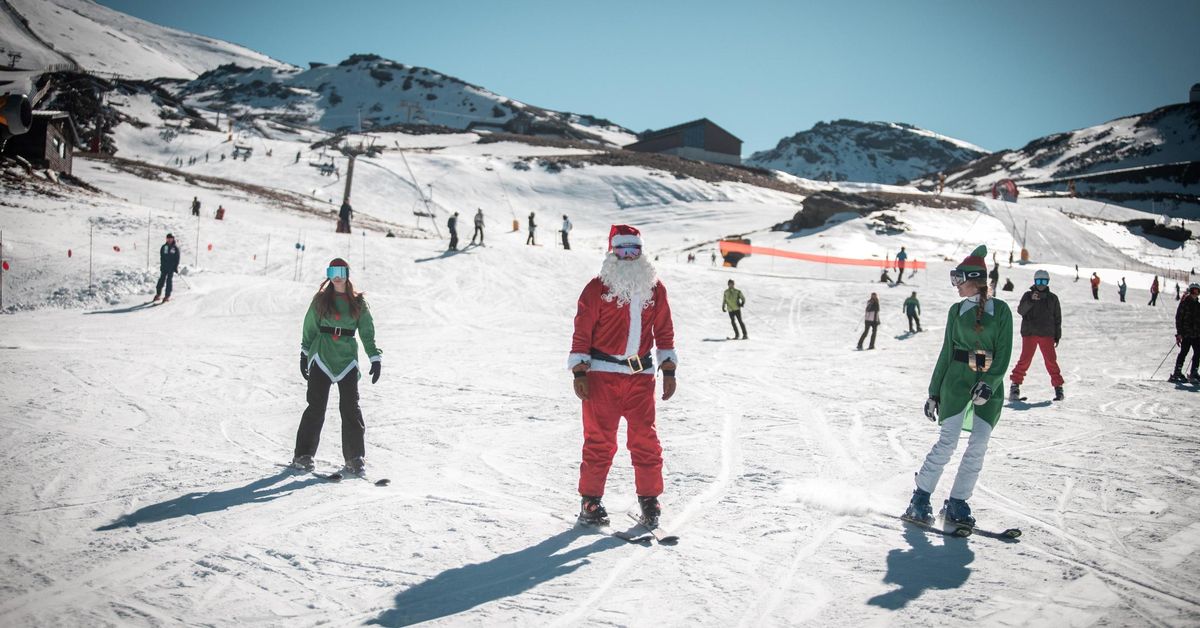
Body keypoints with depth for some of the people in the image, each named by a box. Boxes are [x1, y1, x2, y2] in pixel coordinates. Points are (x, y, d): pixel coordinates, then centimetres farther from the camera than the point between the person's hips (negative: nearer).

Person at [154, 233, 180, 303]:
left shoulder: (175, 248, 2)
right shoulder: (164, 247, 8)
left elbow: (177, 259, 3)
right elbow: (161, 257, 8)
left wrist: (176, 267, -5)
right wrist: (162, 264, -2)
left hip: (171, 267, -2)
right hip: (164, 267, 2)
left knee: (169, 281, -3)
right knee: (161, 280, 0)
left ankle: (167, 296, -2)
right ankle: (158, 294, 7)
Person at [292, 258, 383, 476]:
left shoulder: (358, 303, 7)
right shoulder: (320, 300, 7)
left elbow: (367, 333, 10)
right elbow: (309, 328, 14)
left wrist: (376, 358, 3)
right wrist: (304, 355, 12)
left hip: (347, 359, 0)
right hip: (321, 358, 0)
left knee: (351, 408, -3)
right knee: (316, 407, -2)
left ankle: (355, 458, 3)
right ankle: (303, 455, 7)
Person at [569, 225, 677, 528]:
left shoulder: (655, 289, 10)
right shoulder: (597, 288, -1)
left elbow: (664, 330, 14)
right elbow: (582, 331, -2)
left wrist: (668, 369, 10)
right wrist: (579, 371, -8)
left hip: (641, 374, 3)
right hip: (602, 374, -3)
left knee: (645, 438, 3)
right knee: (600, 439, 1)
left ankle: (649, 498, 16)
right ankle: (591, 500, 12)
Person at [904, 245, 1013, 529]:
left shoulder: (1000, 310, 2)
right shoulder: (957, 310, 8)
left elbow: (1004, 353, -3)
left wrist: (989, 384, -16)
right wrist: (934, 392, 8)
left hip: (990, 385, 0)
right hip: (957, 380, 0)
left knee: (978, 447, -3)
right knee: (947, 442, -8)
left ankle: (956, 504, 8)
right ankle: (919, 501, -4)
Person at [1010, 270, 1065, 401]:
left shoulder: (1052, 298, 11)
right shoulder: (1028, 295, 6)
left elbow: (1057, 318, 14)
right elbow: (1021, 310, -8)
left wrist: (1057, 336, 10)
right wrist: (1031, 300, -23)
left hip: (1047, 334, 1)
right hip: (1029, 333, -1)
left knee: (1051, 360, -2)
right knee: (1025, 359, -6)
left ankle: (1058, 387, 6)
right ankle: (1015, 384, 1)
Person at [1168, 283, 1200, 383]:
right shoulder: (1185, 302, -5)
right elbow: (1178, 317, -8)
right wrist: (1179, 333, -13)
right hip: (1186, 333, -6)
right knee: (1184, 352, -7)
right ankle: (1177, 374, -1)